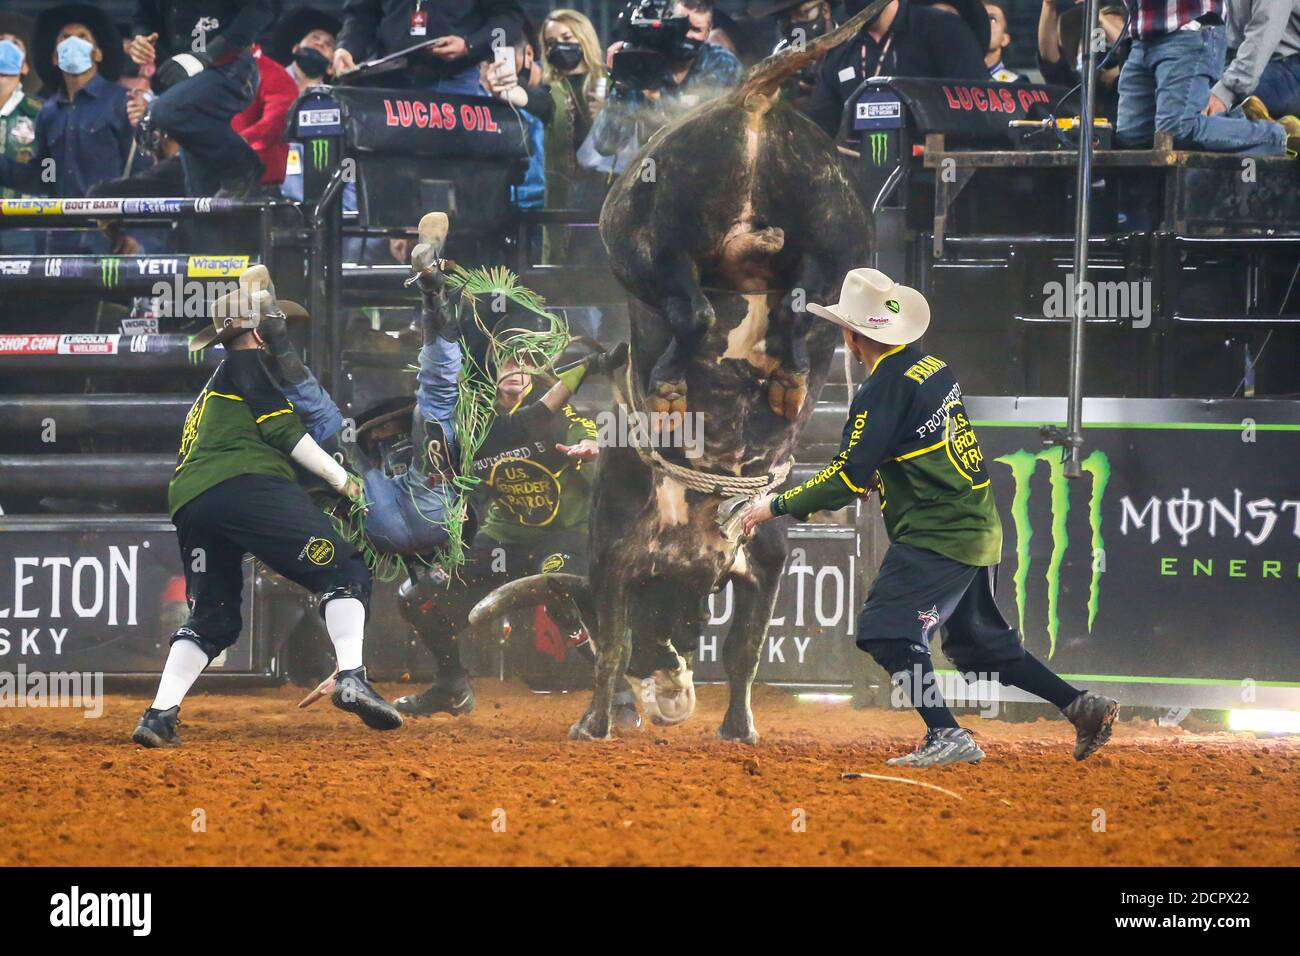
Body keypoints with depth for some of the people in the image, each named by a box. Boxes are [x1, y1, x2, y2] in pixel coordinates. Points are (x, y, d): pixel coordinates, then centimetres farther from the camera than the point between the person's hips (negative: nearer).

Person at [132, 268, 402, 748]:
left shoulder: (214, 383, 35)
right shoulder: (251, 363, 9)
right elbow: (284, 431, -1)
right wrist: (342, 480, 3)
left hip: (188, 502, 8)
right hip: (246, 485, -8)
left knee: (211, 618, 17)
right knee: (342, 570, -10)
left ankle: (159, 716, 4)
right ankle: (351, 679, -30)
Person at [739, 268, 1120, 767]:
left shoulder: (883, 388, -15)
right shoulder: (935, 368, 12)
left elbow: (850, 477, -19)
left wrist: (777, 506, -13)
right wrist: (879, 480, 23)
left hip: (936, 537, -9)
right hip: (979, 531, 9)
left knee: (886, 631, -11)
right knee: (979, 641, 20)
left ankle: (947, 736, -19)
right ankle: (1083, 706, 19)